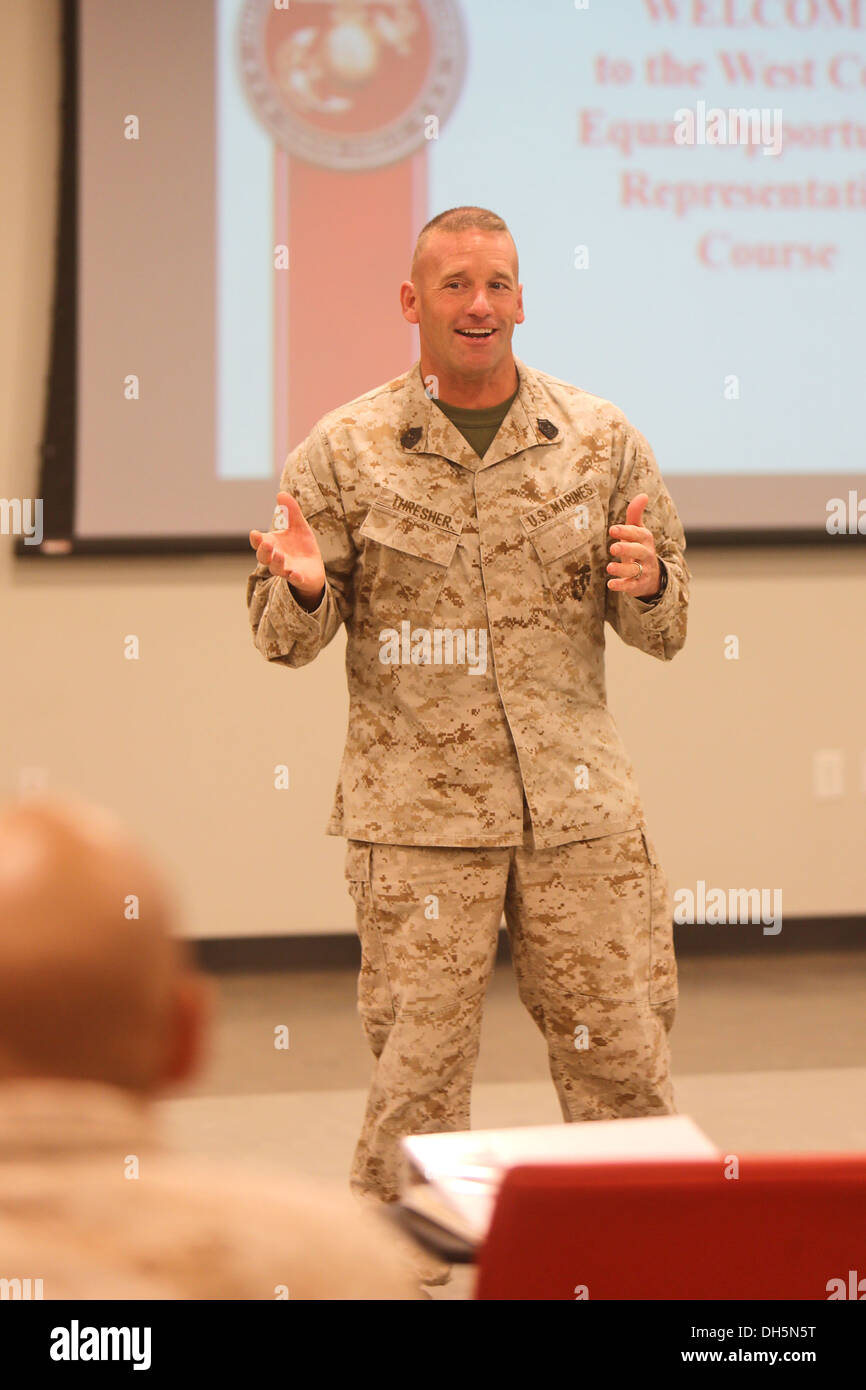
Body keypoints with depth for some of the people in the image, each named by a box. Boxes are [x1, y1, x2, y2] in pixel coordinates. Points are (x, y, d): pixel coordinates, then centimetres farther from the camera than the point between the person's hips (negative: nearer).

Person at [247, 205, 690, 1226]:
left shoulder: (601, 442, 7)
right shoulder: (346, 452, 2)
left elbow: (664, 633, 12)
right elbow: (282, 635, 5)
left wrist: (647, 586, -12)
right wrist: (304, 589, -18)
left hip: (579, 804, 2)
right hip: (417, 810, -2)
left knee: (623, 1058, 4)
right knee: (417, 1074, 0)